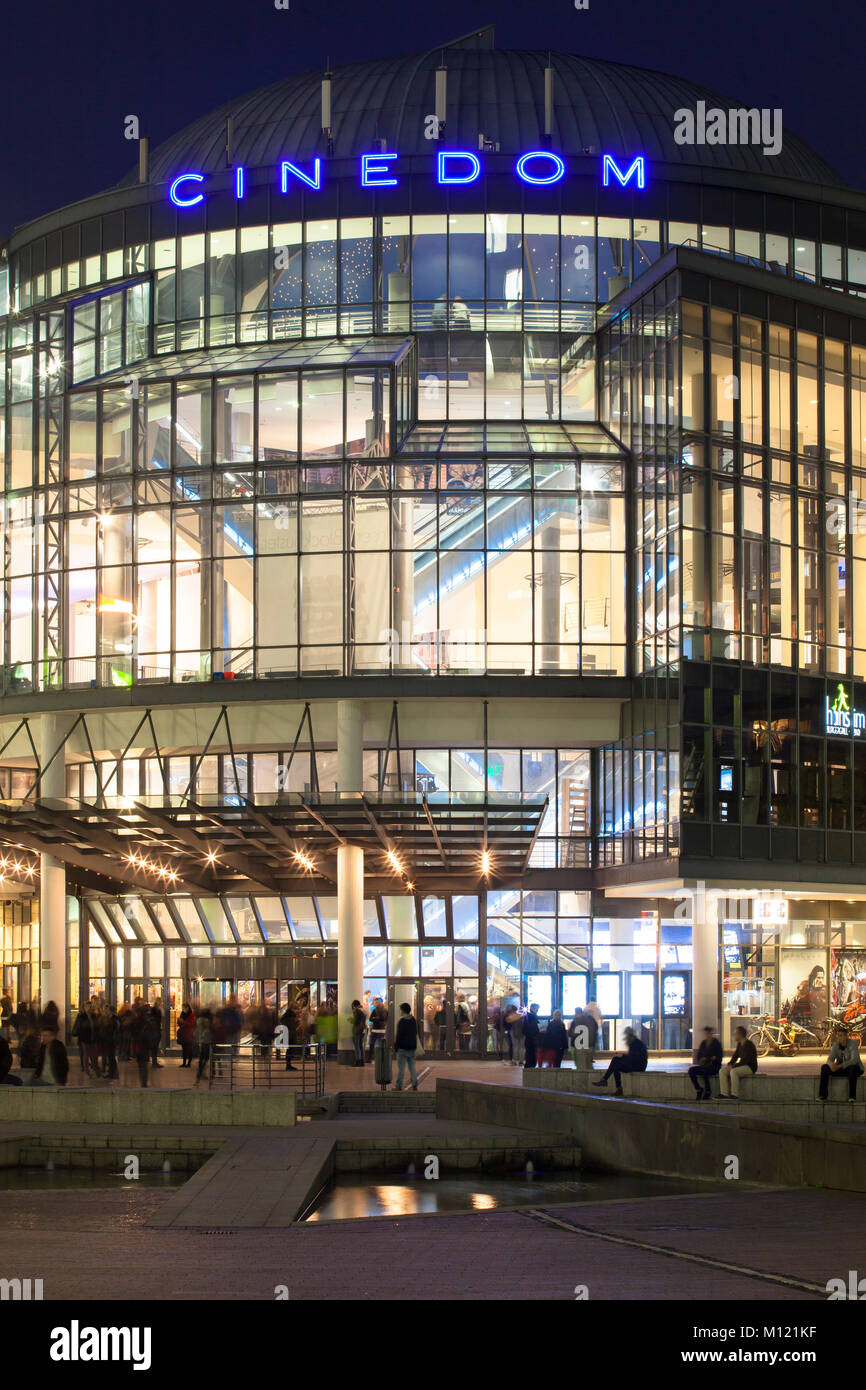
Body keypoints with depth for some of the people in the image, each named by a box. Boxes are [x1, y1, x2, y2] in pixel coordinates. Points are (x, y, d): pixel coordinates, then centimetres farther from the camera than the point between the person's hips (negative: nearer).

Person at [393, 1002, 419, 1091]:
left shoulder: (401, 1021, -14)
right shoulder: (413, 1020, 7)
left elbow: (398, 1035, -14)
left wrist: (395, 1047, -7)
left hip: (403, 1047, -6)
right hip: (412, 1047, 6)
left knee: (401, 1067, -2)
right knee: (412, 1067, 11)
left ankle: (399, 1086, 0)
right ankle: (414, 1085, 10)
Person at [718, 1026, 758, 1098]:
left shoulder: (749, 1045, -17)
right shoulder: (739, 1044, 12)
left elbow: (745, 1060, -23)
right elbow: (735, 1056, 15)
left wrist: (733, 1067, -22)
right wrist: (729, 1064, -4)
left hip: (750, 1067, -9)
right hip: (742, 1066, 9)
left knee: (733, 1072, -36)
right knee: (722, 1071, -8)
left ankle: (734, 1095, -33)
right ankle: (724, 1094, -14)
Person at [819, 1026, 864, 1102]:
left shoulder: (852, 1044, -21)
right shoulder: (836, 1045, -5)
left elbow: (854, 1060, -32)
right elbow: (830, 1060, -10)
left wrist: (839, 1066, -38)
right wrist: (832, 1065, -35)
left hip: (856, 1068, -5)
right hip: (842, 1069, 5)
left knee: (852, 1068, -41)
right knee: (824, 1067, -15)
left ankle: (852, 1096, -36)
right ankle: (822, 1095, -19)